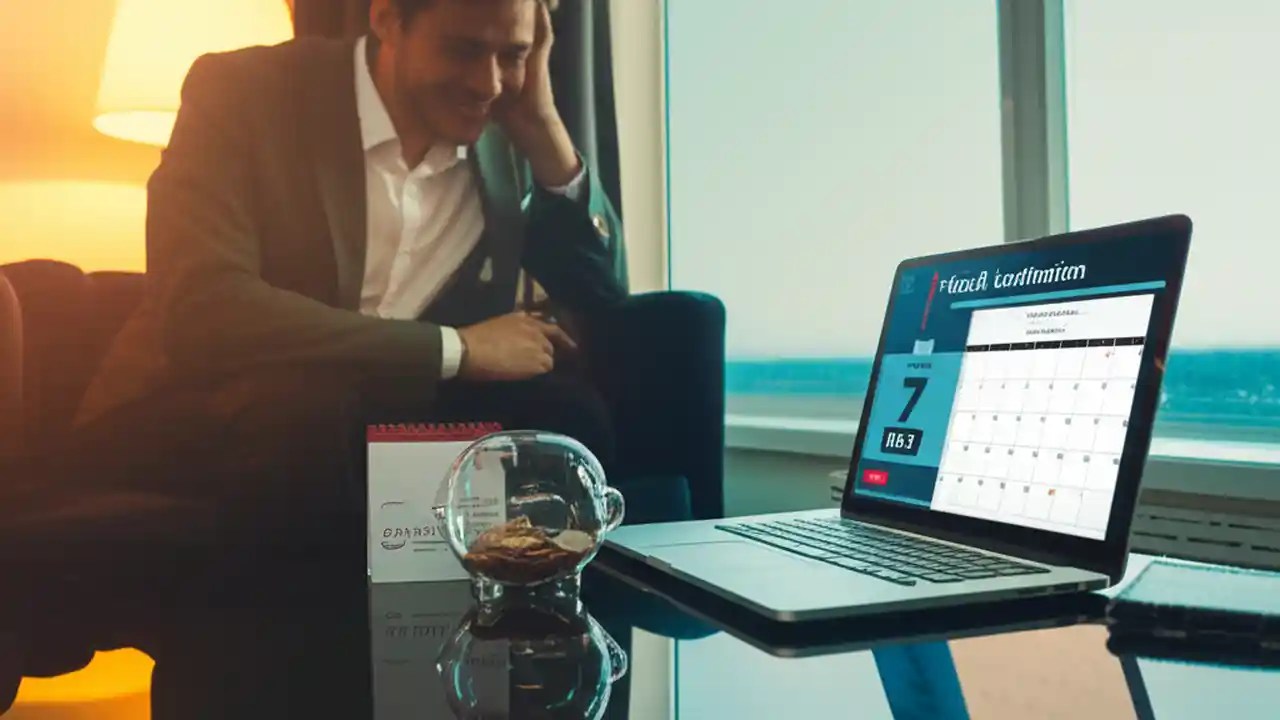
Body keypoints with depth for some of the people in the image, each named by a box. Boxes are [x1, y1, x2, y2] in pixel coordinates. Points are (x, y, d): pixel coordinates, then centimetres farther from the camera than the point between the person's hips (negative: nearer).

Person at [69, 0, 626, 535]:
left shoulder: (508, 142, 1)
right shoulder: (244, 91, -13)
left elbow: (607, 307, -1)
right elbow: (201, 311, -28)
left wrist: (546, 132, -12)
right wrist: (458, 348, -26)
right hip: (197, 428, -3)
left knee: (578, 413, -21)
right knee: (315, 403, -35)